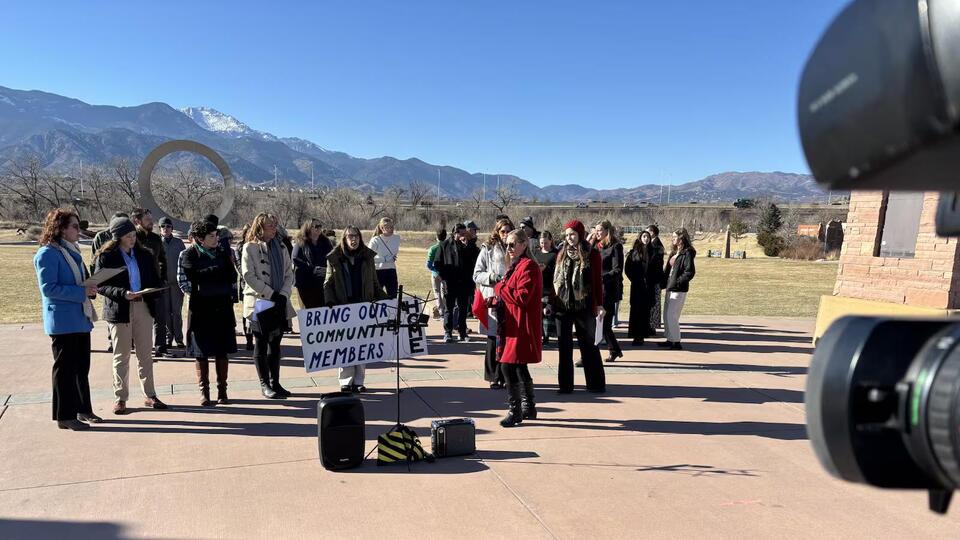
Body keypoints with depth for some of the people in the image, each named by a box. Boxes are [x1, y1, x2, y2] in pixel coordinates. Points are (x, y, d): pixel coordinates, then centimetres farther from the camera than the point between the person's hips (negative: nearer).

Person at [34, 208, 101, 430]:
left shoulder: (72, 250, 13)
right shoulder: (48, 254, -13)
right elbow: (48, 288, -19)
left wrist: (90, 288, 4)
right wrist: (81, 292, -22)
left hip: (81, 319, 8)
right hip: (62, 321, -8)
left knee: (82, 367, 15)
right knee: (65, 368, 0)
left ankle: (83, 409, 27)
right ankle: (64, 416, 11)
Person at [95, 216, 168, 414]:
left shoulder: (144, 255, 7)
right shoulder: (106, 256, -4)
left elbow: (155, 280, 13)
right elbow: (100, 285, -7)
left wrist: (152, 293, -8)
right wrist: (122, 293, -22)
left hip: (144, 307, 4)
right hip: (119, 310, -3)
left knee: (145, 354, 9)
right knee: (121, 356, 5)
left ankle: (149, 395, 17)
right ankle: (121, 398, 15)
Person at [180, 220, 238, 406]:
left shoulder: (222, 254, 10)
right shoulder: (189, 255, 0)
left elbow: (233, 277, -1)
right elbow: (193, 277, -17)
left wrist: (207, 278, -8)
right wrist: (217, 272, -10)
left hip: (222, 308, 3)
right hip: (200, 308, -3)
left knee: (222, 350, 5)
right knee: (202, 352, 3)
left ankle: (222, 390, 14)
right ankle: (204, 391, 13)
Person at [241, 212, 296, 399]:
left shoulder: (281, 247, 11)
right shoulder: (250, 248, -5)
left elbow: (289, 273, 9)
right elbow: (249, 276, -11)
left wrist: (283, 294, -6)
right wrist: (271, 294, -14)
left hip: (280, 303, 5)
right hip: (259, 303, -5)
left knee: (275, 344, 10)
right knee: (261, 345, 3)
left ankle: (275, 382, 19)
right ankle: (265, 385, 10)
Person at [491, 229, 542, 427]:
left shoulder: (528, 266, -14)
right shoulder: (515, 266, 17)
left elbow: (521, 297, -22)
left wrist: (499, 288, -11)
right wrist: (498, 299, 4)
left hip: (521, 326, -10)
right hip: (512, 324, 10)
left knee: (508, 366, -8)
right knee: (519, 367, 16)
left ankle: (515, 411, 3)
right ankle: (528, 408, 28)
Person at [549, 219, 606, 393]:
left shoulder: (592, 254, -2)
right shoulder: (562, 254, 8)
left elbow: (597, 280, -2)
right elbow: (556, 280, 9)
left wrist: (599, 304, -7)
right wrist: (551, 302, 5)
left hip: (584, 306, -3)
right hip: (562, 306, 4)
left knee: (588, 345, 6)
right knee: (564, 346, 7)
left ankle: (596, 384, 16)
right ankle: (565, 384, 15)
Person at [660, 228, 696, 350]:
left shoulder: (687, 253, -12)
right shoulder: (674, 252, 14)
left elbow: (690, 272, -20)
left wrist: (678, 281, -20)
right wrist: (664, 283, 7)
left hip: (679, 289, -9)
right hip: (670, 287, 9)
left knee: (672, 316, -8)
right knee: (666, 315, 14)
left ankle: (676, 342, 0)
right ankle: (670, 339, 24)